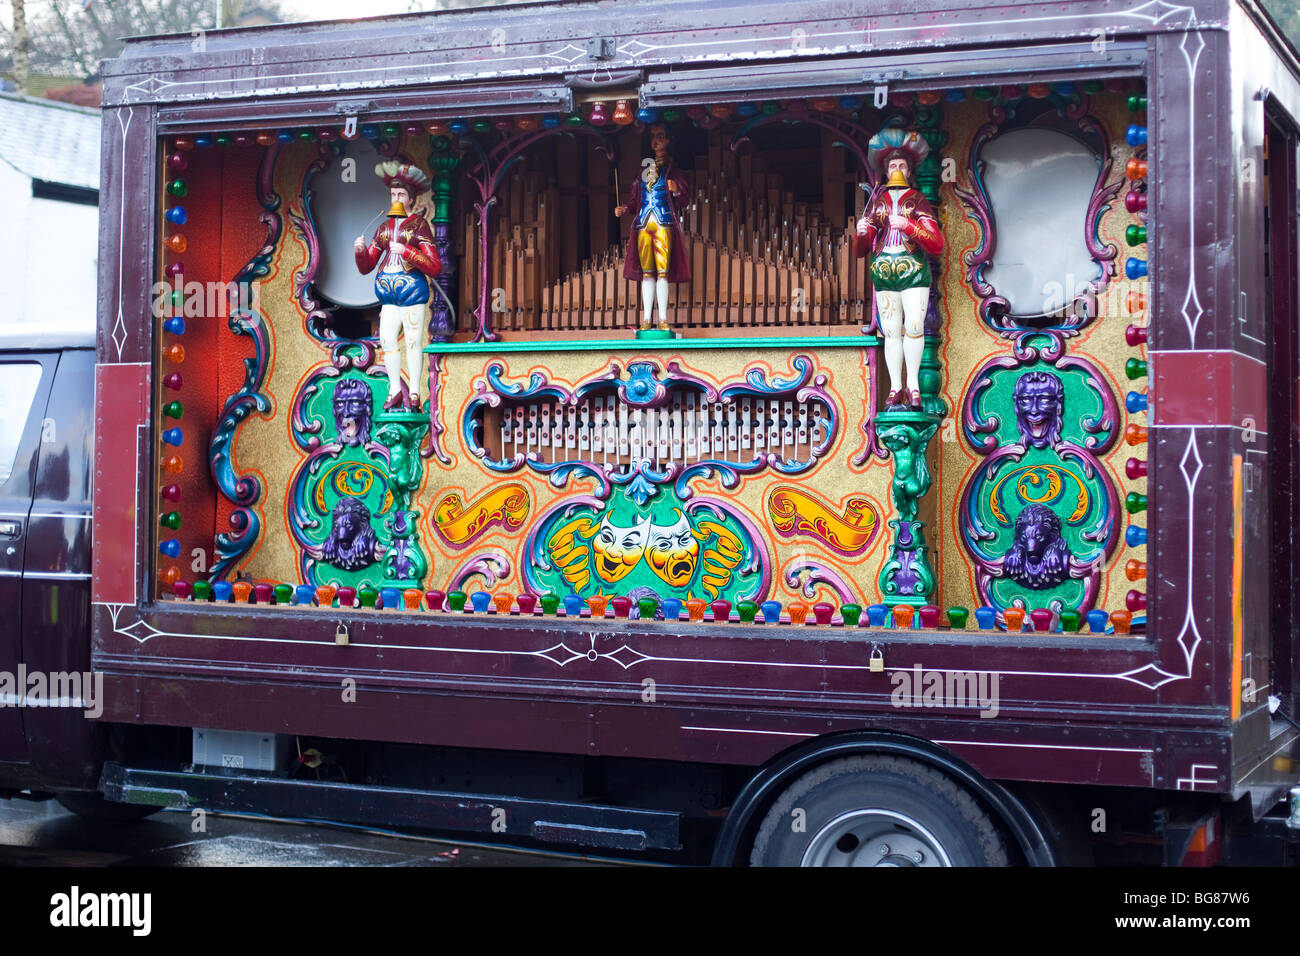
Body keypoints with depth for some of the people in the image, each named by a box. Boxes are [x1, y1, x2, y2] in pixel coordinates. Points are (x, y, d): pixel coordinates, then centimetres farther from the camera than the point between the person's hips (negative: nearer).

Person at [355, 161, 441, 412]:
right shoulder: (384, 227, 16)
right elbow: (366, 267, 16)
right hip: (389, 295, 5)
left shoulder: (419, 225, -1)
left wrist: (406, 251, -19)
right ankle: (395, 391, 11)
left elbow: (435, 268, -11)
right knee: (387, 340, 0)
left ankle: (414, 394, 0)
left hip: (413, 292, -5)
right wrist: (361, 250, -5)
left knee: (413, 343, -6)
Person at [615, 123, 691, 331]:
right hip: (643, 224, 4)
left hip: (664, 223, -4)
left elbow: (685, 196, 2)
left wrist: (676, 190, -18)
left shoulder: (672, 168, 9)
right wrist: (624, 208, 4)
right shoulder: (644, 167, 19)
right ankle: (646, 319, 0)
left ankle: (663, 319, -9)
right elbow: (635, 197, 21)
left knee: (662, 272, -9)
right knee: (646, 273, 0)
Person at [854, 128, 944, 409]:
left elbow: (937, 245, -5)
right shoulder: (877, 202, 14)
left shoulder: (918, 201, 7)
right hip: (884, 273, 2)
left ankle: (913, 386, -5)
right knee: (891, 331, -2)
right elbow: (860, 251, 13)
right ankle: (895, 387, 1)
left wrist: (909, 226, -17)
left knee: (914, 327, -13)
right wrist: (861, 234, -10)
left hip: (914, 272, -2)